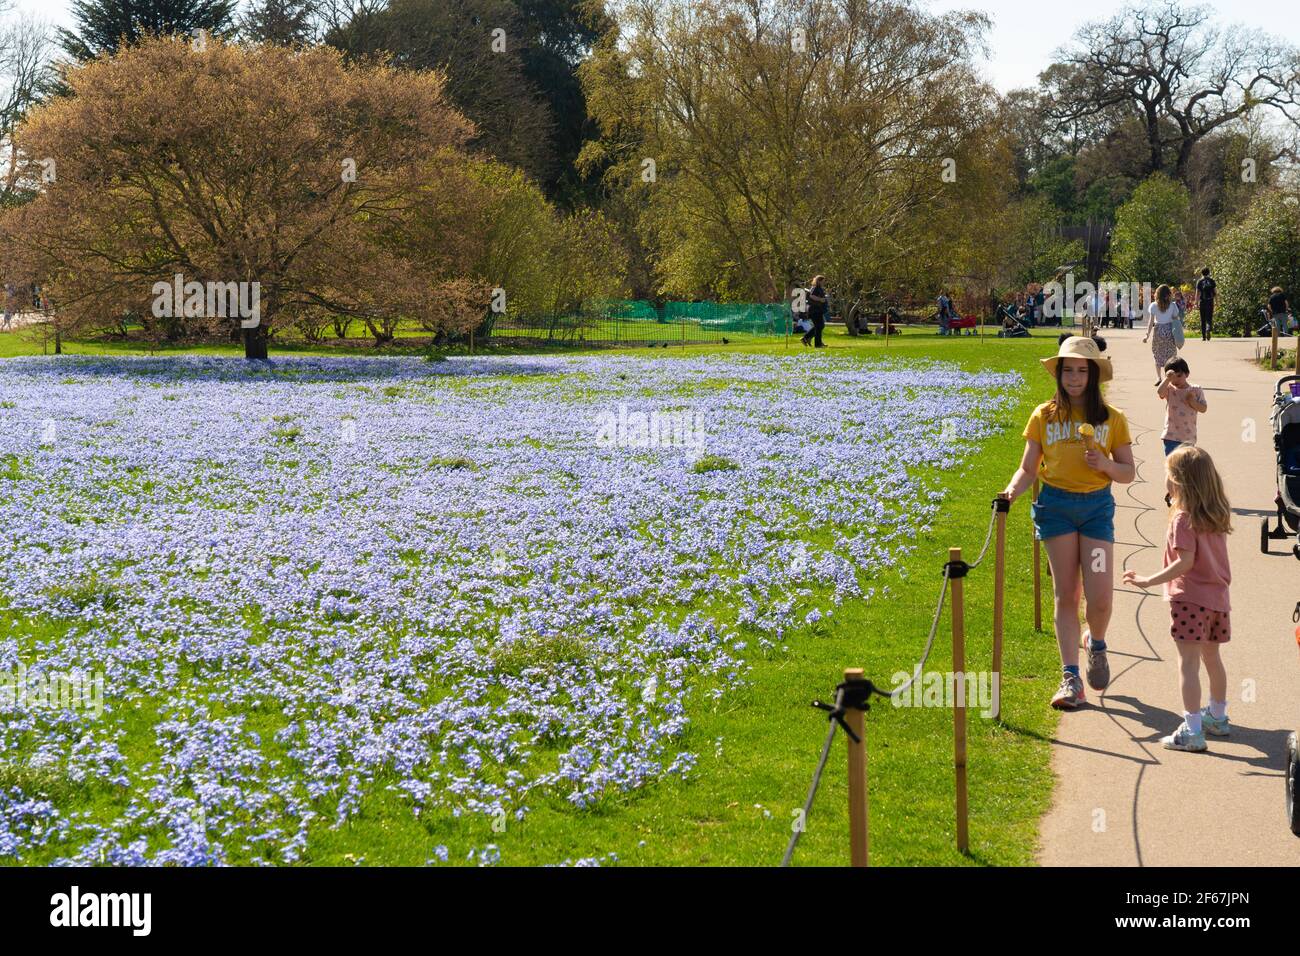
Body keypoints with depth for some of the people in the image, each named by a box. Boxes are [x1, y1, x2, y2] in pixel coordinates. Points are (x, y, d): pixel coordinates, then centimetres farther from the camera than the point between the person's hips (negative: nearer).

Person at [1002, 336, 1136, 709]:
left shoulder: (1112, 419, 4)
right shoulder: (1044, 416, 5)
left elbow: (1129, 472, 8)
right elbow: (1029, 468, 6)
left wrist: (1106, 465, -13)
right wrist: (1013, 490, -14)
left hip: (1097, 506, 0)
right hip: (1056, 504, 0)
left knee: (1100, 597, -7)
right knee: (1066, 594, 1)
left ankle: (1096, 643, 27)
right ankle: (1070, 678, 3)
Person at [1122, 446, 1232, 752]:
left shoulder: (1183, 518, -16)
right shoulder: (1218, 515, 7)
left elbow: (1185, 562, -21)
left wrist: (1149, 580, -19)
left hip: (1190, 599, -8)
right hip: (1217, 597, 8)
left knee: (1188, 663, -8)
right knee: (1212, 657, 23)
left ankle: (1191, 731, -13)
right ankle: (1217, 717, 38)